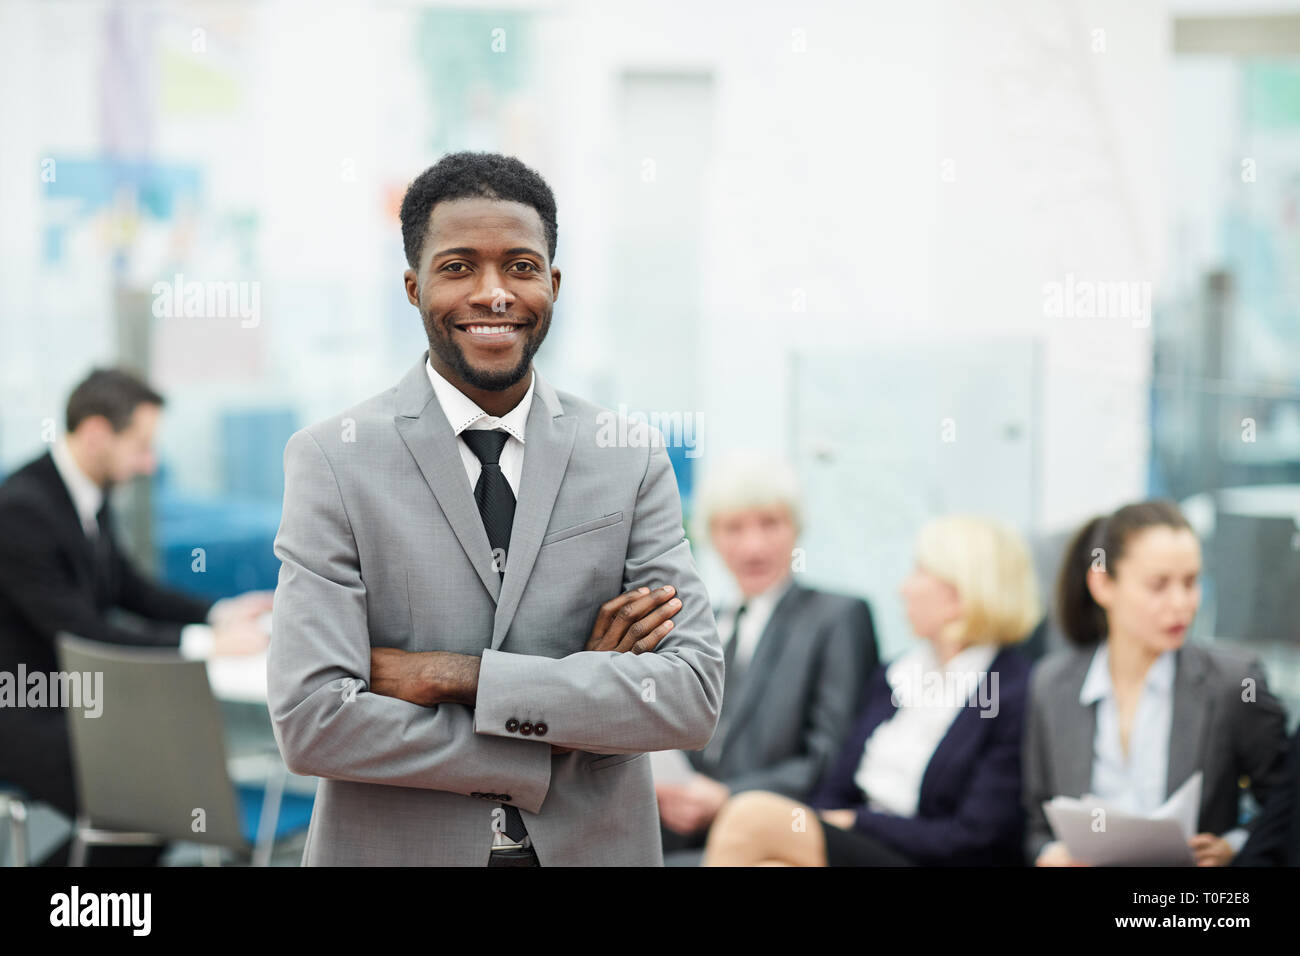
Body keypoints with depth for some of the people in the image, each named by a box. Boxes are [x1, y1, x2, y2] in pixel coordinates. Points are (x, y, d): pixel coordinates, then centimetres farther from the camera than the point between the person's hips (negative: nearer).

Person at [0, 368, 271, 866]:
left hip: (69, 695, 9)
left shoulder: (89, 497, 4)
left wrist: (220, 612, 1)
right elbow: (80, 632, -25)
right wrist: (204, 642, -23)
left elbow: (129, 587, 16)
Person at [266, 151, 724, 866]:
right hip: (394, 848, -2)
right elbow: (310, 722, -18)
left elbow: (693, 698, -12)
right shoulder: (332, 460, -10)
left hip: (592, 845, 2)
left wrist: (456, 675, -20)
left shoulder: (632, 459, -3)